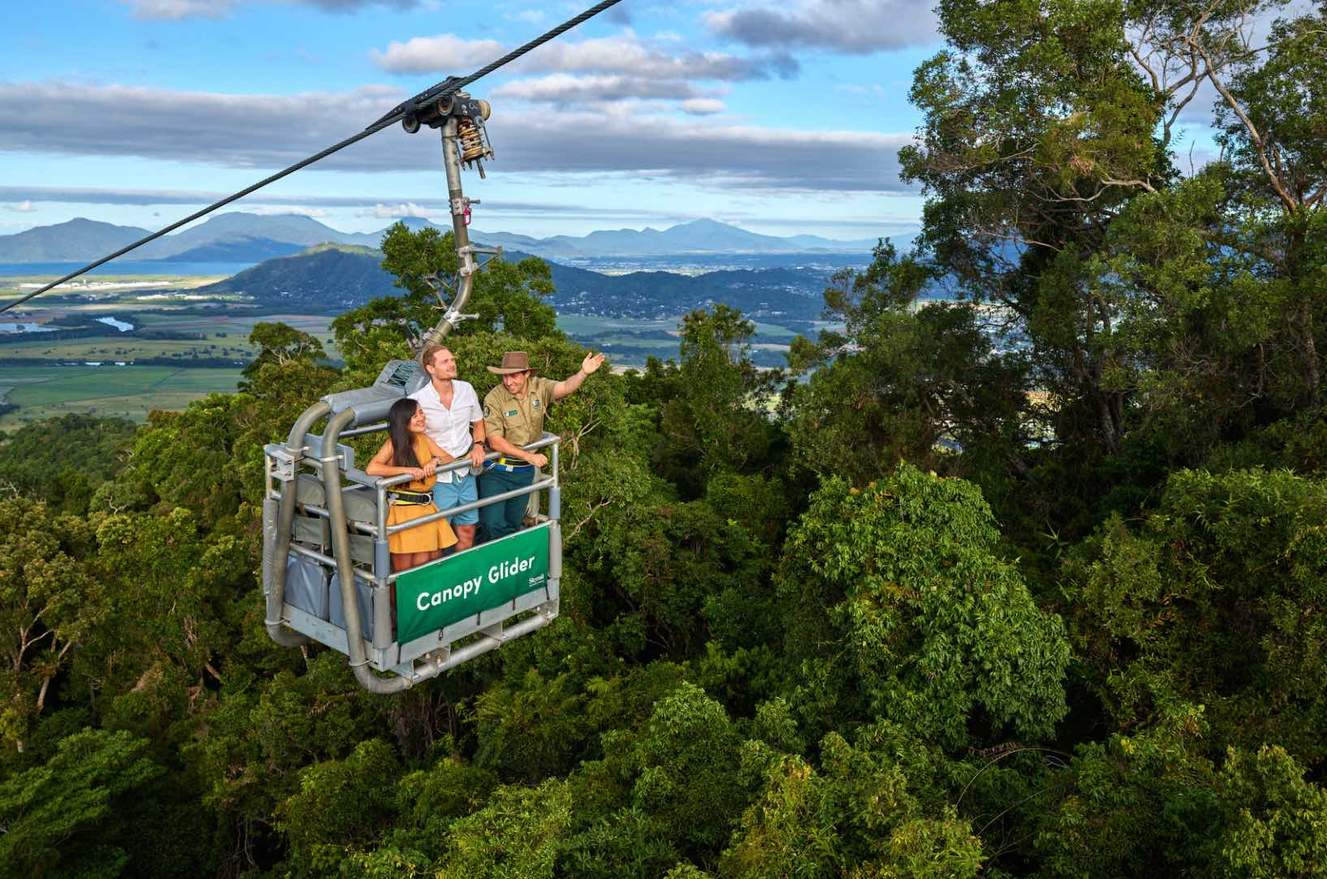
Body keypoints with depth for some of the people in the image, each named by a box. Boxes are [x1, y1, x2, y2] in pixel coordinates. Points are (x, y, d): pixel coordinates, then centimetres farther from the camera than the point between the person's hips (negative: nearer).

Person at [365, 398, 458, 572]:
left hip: (427, 508, 6)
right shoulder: (393, 444, -10)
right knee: (405, 574, 1)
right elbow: (371, 469, -24)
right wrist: (407, 470, -24)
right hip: (404, 510, -6)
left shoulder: (423, 438, 8)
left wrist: (436, 461, -10)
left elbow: (449, 459, 11)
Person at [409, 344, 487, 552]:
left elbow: (478, 423, 14)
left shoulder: (466, 389, -1)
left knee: (467, 531, 13)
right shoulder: (418, 400, -16)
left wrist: (478, 445, -4)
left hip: (465, 471, 5)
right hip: (439, 477, -4)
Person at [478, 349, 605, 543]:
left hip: (525, 471, 4)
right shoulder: (494, 399, -19)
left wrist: (584, 372, -43)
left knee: (513, 523, 17)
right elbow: (495, 441, -20)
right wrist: (528, 456, -24)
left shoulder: (539, 387, -8)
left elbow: (565, 388, -25)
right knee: (492, 524, -8)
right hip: (497, 470, -4)